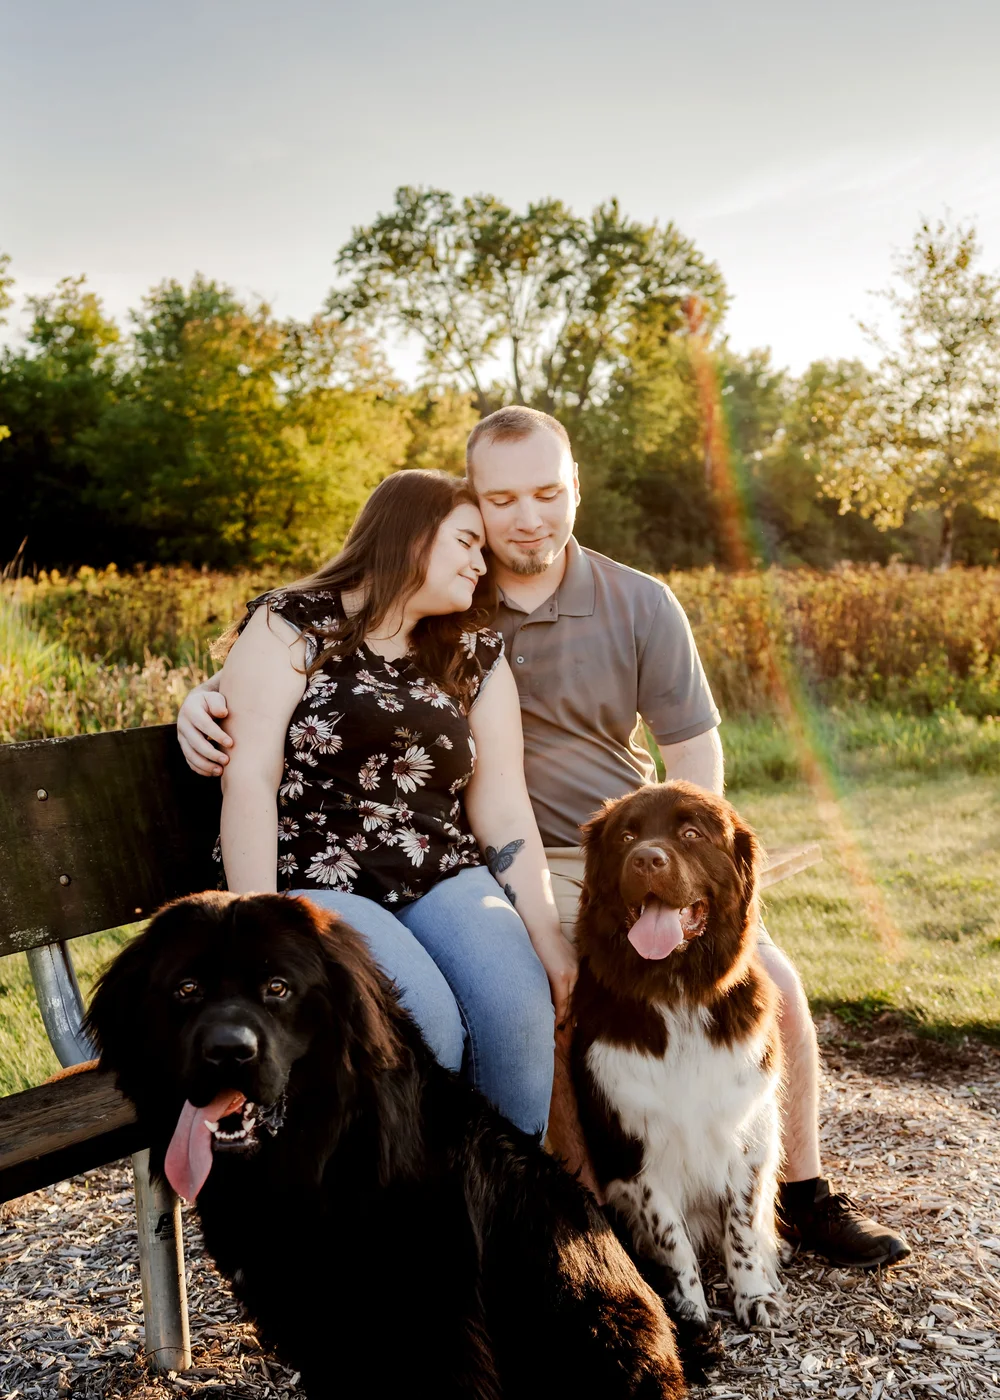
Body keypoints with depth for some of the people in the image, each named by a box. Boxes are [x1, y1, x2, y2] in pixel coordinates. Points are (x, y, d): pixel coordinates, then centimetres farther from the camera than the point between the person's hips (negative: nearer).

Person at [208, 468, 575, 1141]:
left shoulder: (477, 655, 15)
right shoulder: (292, 625, 1)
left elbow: (503, 809, 9)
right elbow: (249, 778, -7)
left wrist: (548, 938, -1)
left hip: (443, 882, 4)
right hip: (314, 883, -4)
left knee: (523, 1011, -22)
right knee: (427, 1024, -27)